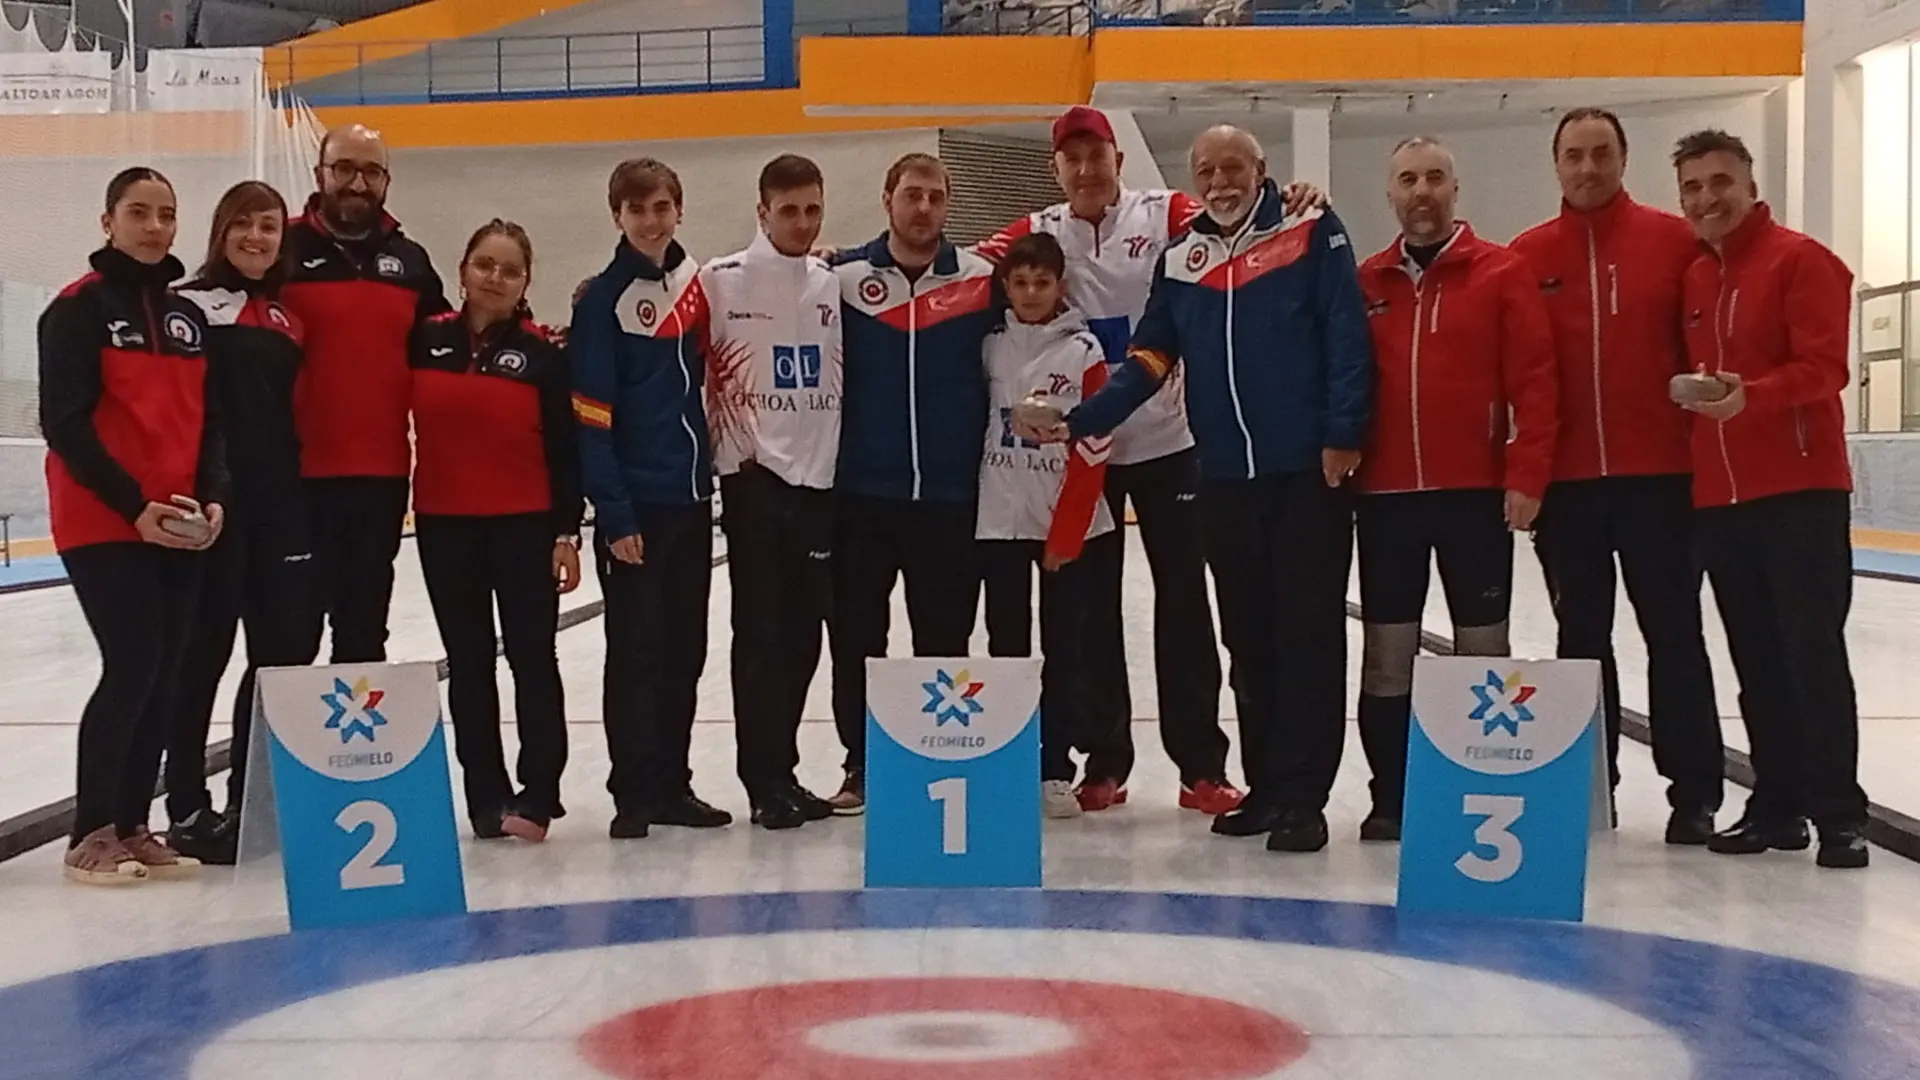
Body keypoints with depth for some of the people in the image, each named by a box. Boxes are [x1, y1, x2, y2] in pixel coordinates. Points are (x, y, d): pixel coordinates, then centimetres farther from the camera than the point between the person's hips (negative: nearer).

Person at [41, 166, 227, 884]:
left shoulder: (187, 316, 14)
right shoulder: (80, 308, -5)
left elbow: (209, 421, 14)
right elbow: (65, 422, -12)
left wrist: (212, 498, -3)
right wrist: (132, 505, -18)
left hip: (179, 528, 6)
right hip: (103, 525, -6)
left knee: (162, 676, 6)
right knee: (131, 668, -11)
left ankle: (132, 826, 16)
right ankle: (92, 834, 0)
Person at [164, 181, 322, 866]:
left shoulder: (289, 317, 16)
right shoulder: (192, 304, -2)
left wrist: (306, 492, 13)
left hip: (281, 502, 6)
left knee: (286, 649, 7)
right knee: (204, 653, -1)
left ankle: (251, 802, 18)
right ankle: (188, 810, 8)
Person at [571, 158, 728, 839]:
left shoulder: (697, 285, 8)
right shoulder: (603, 301, -8)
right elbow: (592, 418, -12)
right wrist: (614, 514, -16)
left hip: (691, 498, 6)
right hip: (634, 507, -6)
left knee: (684, 651, 11)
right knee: (636, 652, -1)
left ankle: (672, 785, 21)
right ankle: (632, 795, 8)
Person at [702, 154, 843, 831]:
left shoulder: (834, 284, 9)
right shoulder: (722, 280, -4)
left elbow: (850, 375, 14)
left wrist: (839, 458, 8)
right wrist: (732, 443, -6)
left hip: (819, 476, 4)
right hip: (754, 475, -4)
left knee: (804, 632, 8)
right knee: (761, 631, -3)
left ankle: (781, 769, 19)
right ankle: (766, 784, 2)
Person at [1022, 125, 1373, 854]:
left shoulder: (1312, 232, -1)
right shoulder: (1180, 260, 12)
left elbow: (1347, 336, -7)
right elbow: (1148, 362, 11)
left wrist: (1342, 434, -14)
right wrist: (1078, 421, 0)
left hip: (1308, 468, -5)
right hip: (1224, 477, 5)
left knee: (1308, 631, -3)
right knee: (1247, 638, 10)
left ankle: (1302, 797, 0)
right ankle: (1265, 786, 19)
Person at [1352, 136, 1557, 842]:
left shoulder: (1502, 273, 0)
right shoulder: (1365, 283, 9)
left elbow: (1533, 381, -5)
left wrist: (1526, 476, -11)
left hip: (1477, 492, -2)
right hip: (1385, 495, 3)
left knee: (1483, 649, 5)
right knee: (1386, 652, 5)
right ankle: (1390, 800, 14)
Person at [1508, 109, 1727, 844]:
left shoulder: (1675, 241, 0)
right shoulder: (1528, 255, 5)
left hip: (1659, 472, -2)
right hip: (1565, 478, 2)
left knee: (1673, 632, 2)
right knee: (1581, 637, 10)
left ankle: (1693, 792, 8)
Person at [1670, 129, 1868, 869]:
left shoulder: (1801, 261, -6)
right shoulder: (1692, 279, 15)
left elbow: (1824, 367, -16)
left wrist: (1750, 395, -30)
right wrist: (1690, 393, 1)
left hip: (1801, 489, -7)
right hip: (1718, 495, 7)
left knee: (1813, 653, -7)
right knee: (1757, 659, 10)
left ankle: (1839, 815, -2)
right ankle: (1777, 806, 17)